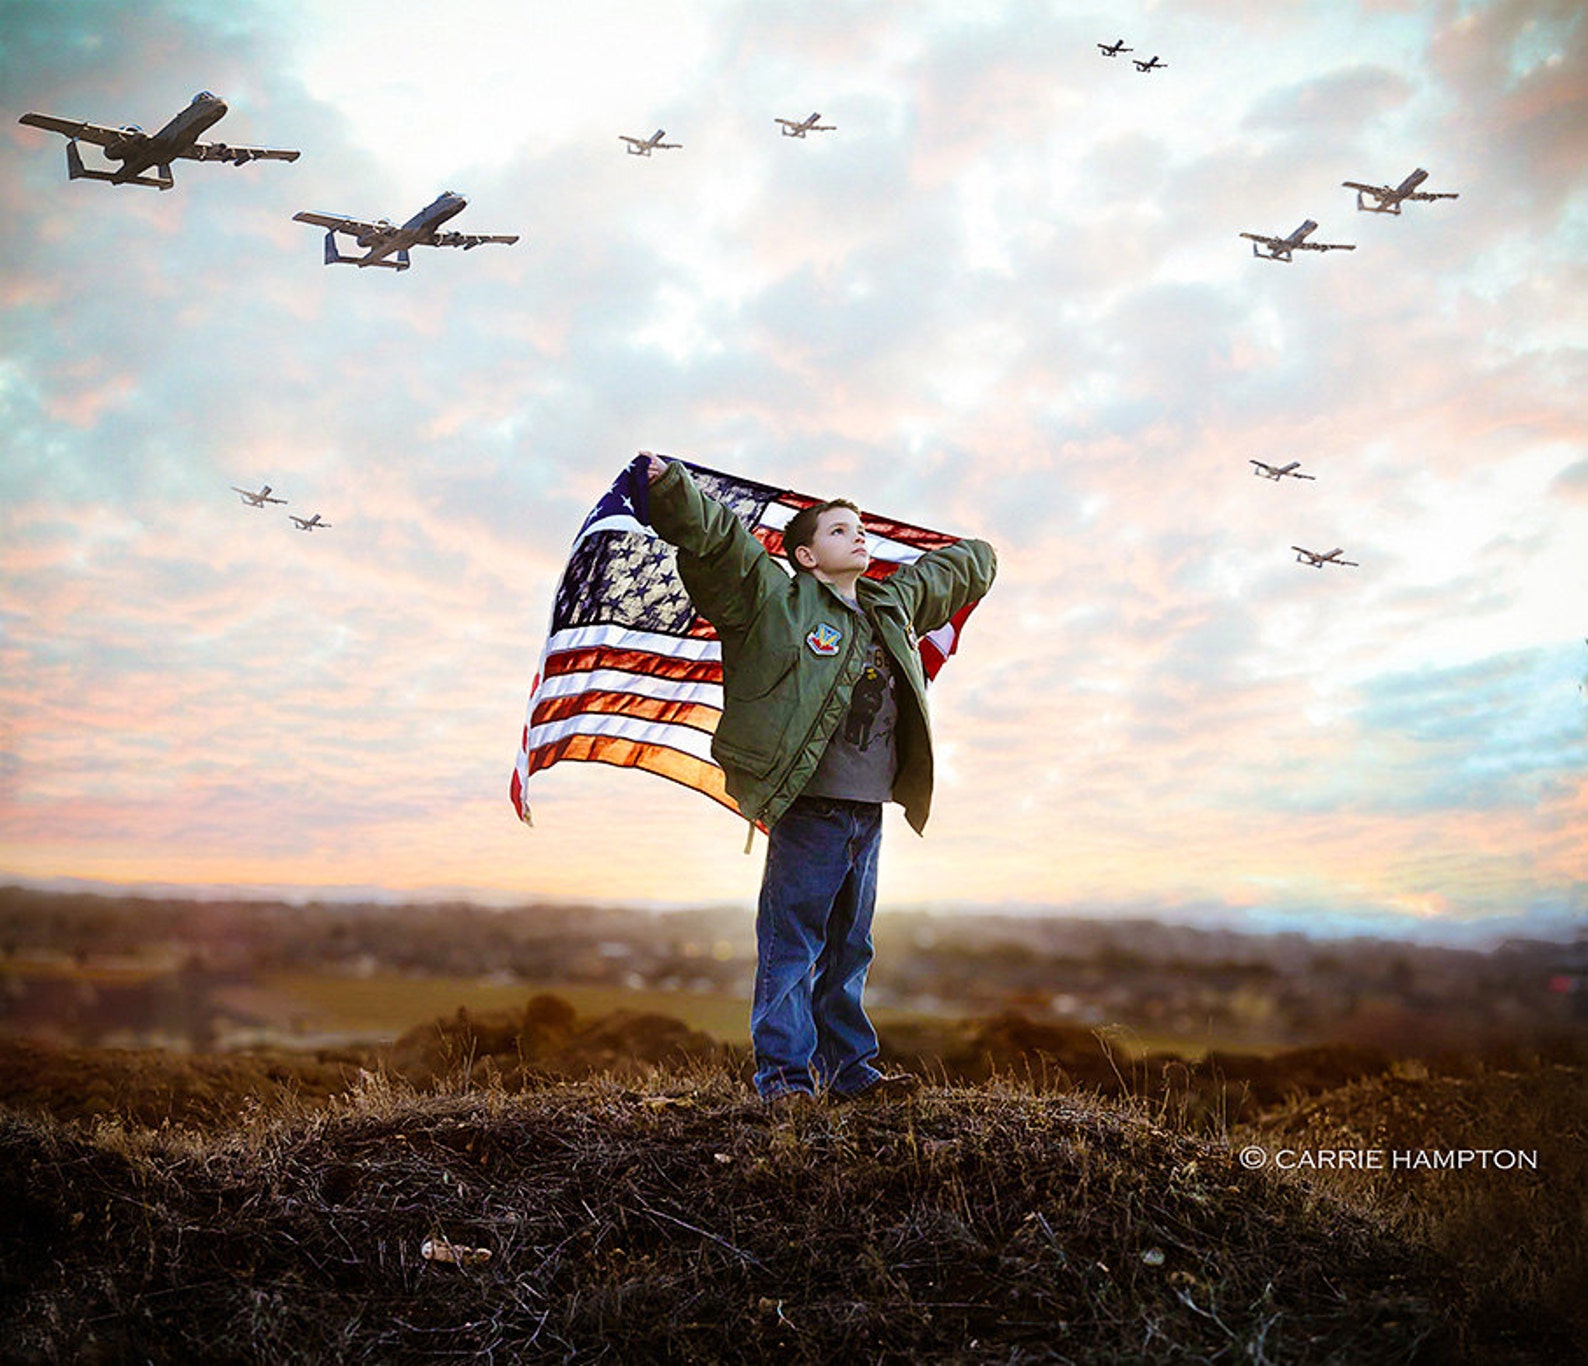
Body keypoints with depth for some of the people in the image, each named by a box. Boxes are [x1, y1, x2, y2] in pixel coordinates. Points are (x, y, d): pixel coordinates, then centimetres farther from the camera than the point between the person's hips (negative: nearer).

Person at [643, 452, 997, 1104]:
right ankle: (783, 1074, 6)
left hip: (867, 811, 7)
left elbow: (954, 570, 38)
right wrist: (668, 485, -22)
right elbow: (713, 535, -10)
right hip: (809, 808, -6)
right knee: (791, 946, -2)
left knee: (849, 948, 14)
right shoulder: (777, 600, -1)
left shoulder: (894, 603, 18)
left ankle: (850, 1069, 23)